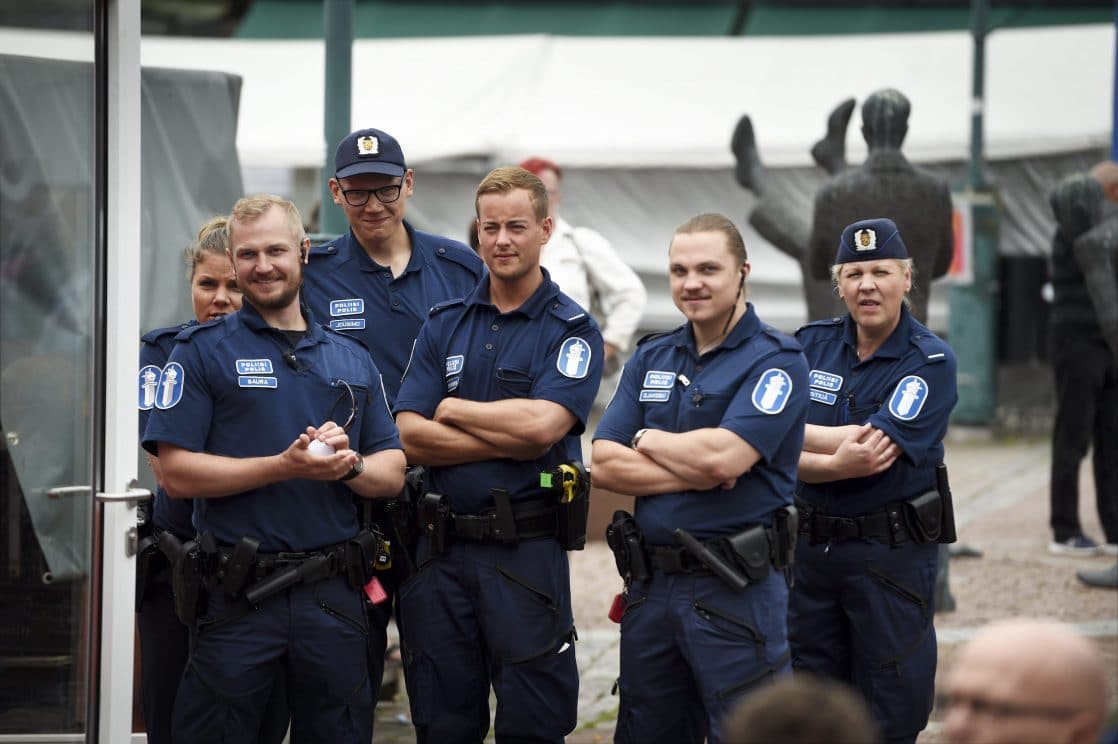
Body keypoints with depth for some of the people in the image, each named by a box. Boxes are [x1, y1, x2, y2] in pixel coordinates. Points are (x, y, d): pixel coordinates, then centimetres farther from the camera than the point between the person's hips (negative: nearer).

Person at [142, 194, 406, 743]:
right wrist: (286, 467, -18)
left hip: (333, 594, 4)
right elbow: (177, 472, -9)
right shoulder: (201, 352, 1)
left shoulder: (351, 360, 15)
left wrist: (350, 465, -11)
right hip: (235, 594, -4)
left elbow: (392, 475, 12)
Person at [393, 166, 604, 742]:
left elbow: (542, 424, -17)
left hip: (527, 550, -4)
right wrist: (512, 439, -11)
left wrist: (452, 409, -5)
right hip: (442, 549, 4)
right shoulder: (444, 325, 10)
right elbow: (412, 437, -2)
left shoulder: (572, 330, 0)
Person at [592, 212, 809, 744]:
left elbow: (723, 456, -20)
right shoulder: (650, 359, 13)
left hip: (735, 587, -6)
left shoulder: (776, 360, -6)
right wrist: (694, 476, -11)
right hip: (651, 582, 6)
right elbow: (604, 465, 2)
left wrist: (649, 440, -2)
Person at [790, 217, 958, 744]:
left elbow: (878, 449, -20)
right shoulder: (812, 344, 4)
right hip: (809, 546, 4)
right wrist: (836, 465, -21)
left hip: (891, 556, -4)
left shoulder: (930, 362, -8)